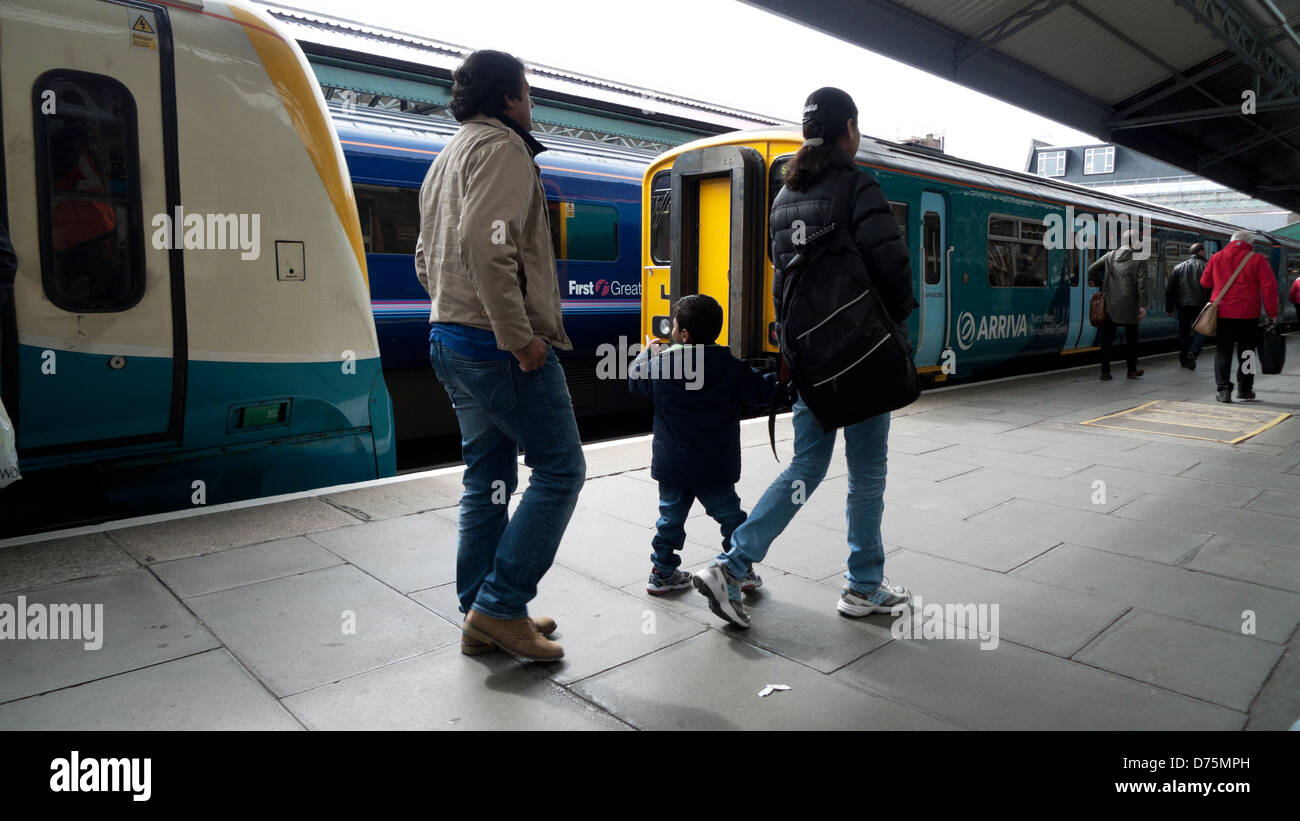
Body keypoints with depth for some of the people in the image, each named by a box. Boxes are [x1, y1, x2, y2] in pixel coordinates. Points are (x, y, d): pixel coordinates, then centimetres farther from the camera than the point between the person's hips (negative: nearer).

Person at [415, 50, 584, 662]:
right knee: (559, 468, -2)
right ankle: (501, 606, -1)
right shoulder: (501, 147, -8)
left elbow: (426, 258, 23)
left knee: (488, 478, 13)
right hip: (499, 347, -10)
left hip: (451, 340, 10)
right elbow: (485, 245, -25)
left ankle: (481, 619, 19)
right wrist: (521, 337, -23)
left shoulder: (446, 159, 23)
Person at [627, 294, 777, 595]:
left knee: (670, 517, 15)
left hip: (671, 466, 1)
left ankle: (662, 572, 21)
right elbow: (761, 391, -2)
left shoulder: (658, 366, -7)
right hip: (716, 467, -1)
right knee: (730, 516, 14)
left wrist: (645, 354, 29)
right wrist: (780, 378, 19)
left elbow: (635, 380, 11)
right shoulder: (731, 368, -9)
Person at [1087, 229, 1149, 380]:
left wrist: (1097, 283, 16)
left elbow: (1092, 268, 1)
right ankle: (1132, 370, 20)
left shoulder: (1110, 255, 5)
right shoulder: (1139, 259, -3)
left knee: (1107, 338, 5)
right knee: (1131, 338, 11)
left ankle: (1105, 371, 3)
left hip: (1109, 305, 2)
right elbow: (1141, 284, -7)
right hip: (1129, 305, -2)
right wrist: (1143, 305, -7)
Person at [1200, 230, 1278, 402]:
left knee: (1223, 352, 5)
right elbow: (1269, 287, -5)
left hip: (1222, 313, 1)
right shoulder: (1257, 259, -2)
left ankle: (1223, 389, -3)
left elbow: (1205, 282, 12)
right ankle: (1244, 389, 16)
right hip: (1248, 315, -1)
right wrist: (1272, 314, 0)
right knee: (1246, 352, 11)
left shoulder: (1216, 258, 4)